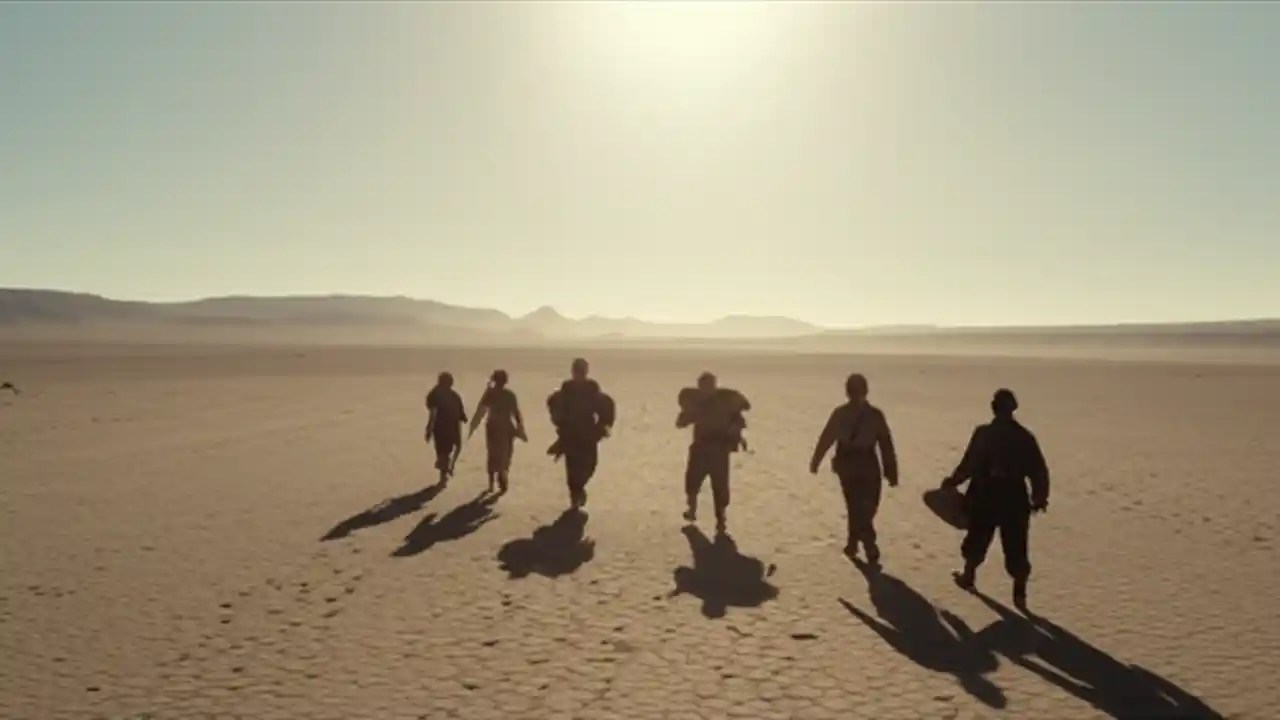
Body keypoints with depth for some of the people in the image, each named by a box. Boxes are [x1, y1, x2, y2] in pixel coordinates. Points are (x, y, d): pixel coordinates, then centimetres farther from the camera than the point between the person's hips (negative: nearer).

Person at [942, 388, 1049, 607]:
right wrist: (1039, 497, 11)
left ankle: (968, 576, 34)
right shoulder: (1025, 437, -3)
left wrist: (952, 482, 5)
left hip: (986, 495, -1)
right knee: (1016, 547, 8)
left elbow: (969, 465, -10)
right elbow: (1039, 471, -1)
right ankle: (1020, 593, 10)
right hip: (1015, 497, 1)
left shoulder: (984, 433, -12)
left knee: (977, 538, 18)